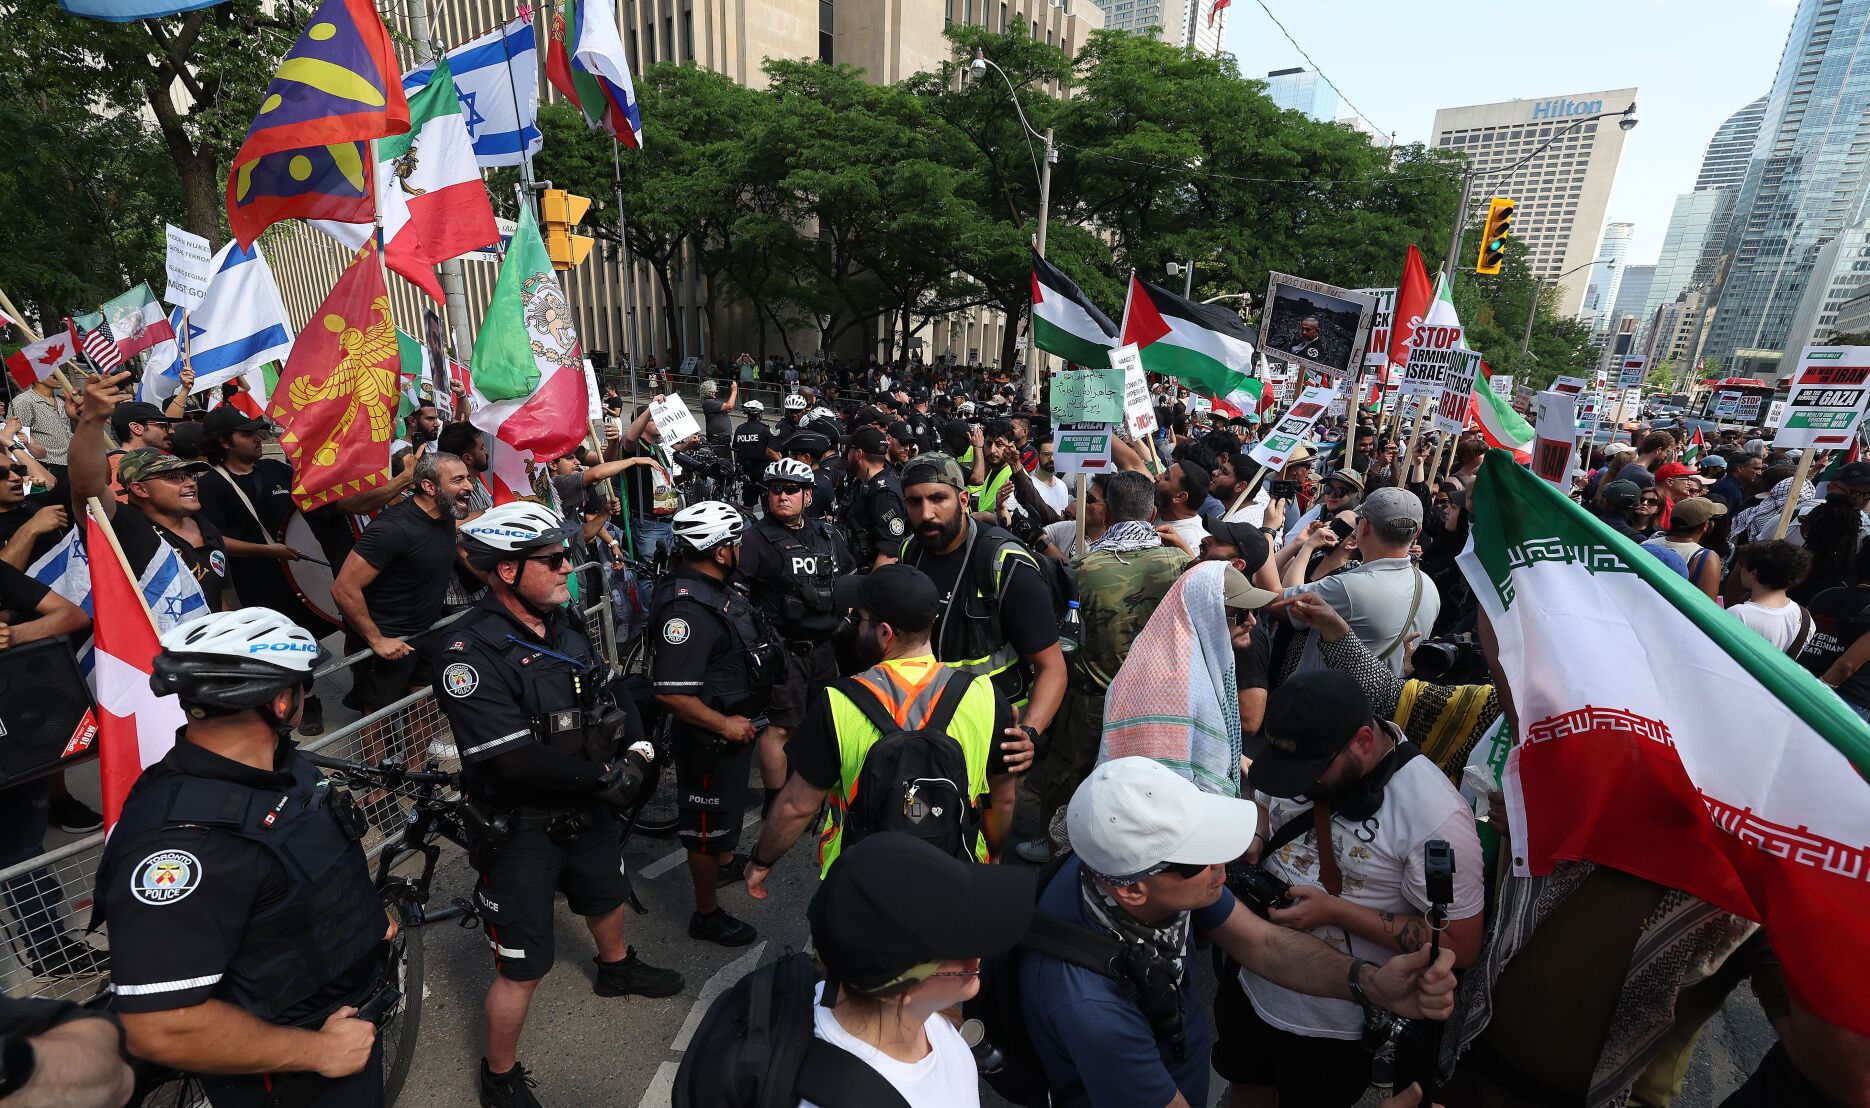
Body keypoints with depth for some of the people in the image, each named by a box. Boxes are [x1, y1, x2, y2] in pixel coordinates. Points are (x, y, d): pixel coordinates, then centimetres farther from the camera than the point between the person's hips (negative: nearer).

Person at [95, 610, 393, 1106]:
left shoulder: (276, 763, -6)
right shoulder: (183, 840, -35)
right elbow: (158, 1029, -34)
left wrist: (365, 914, 8)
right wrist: (317, 1050, -25)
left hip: (349, 1007, 8)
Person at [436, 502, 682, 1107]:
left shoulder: (565, 622, -3)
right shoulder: (471, 652, -26)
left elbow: (607, 692, 7)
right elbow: (514, 760, -31)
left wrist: (637, 742, -10)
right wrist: (602, 774, -23)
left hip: (586, 808, 7)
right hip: (521, 828, -7)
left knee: (606, 895, 31)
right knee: (522, 966, 7)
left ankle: (617, 967, 61)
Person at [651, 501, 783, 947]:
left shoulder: (715, 588, 1)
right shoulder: (689, 608, -31)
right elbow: (670, 692, -35)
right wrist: (724, 725, -23)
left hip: (735, 725, 10)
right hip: (711, 738, -10)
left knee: (728, 806, 31)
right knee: (708, 824, 9)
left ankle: (725, 863, 55)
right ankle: (707, 915, 28)